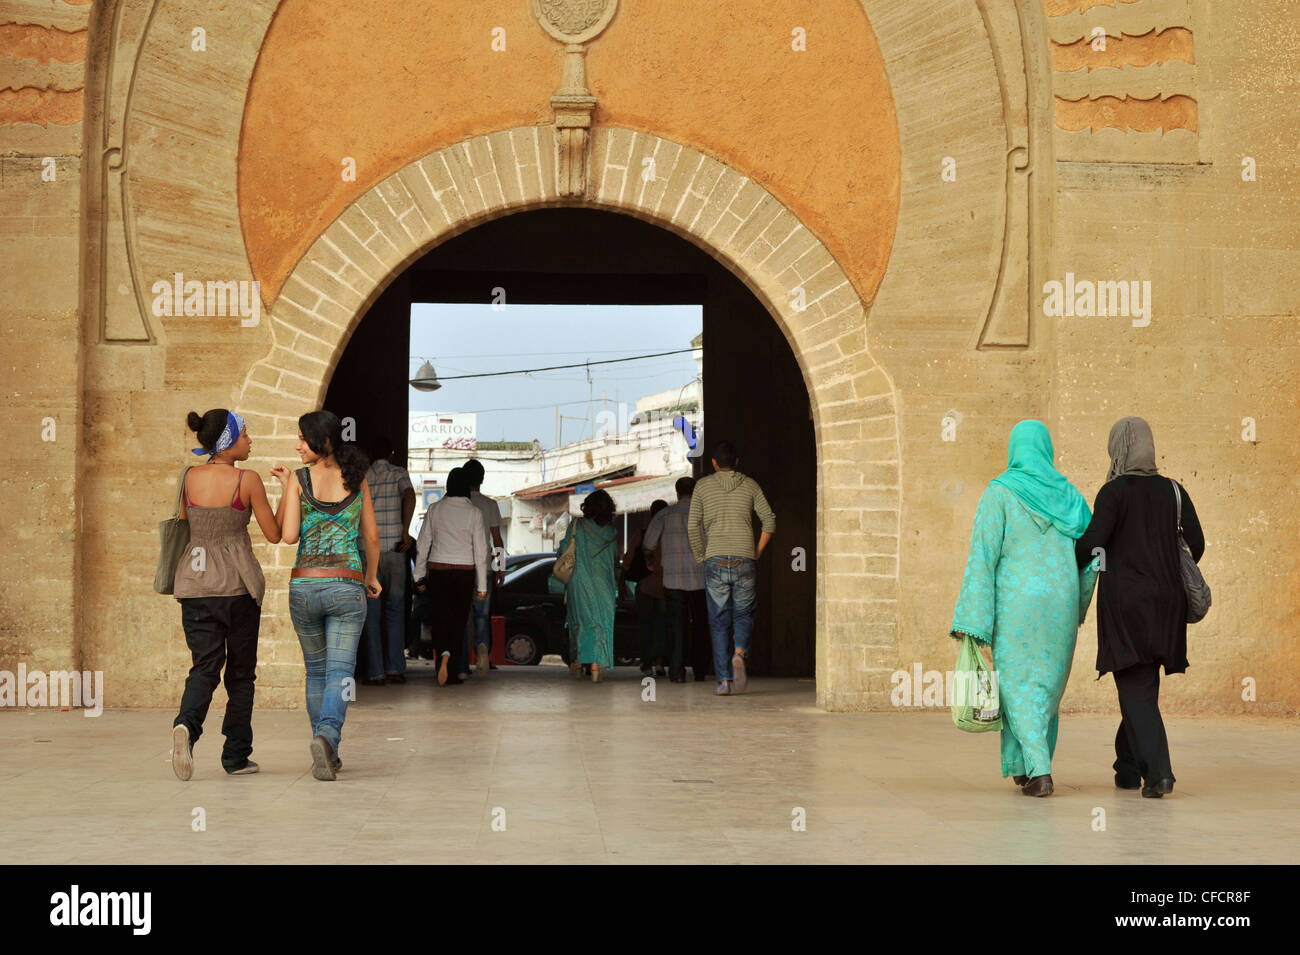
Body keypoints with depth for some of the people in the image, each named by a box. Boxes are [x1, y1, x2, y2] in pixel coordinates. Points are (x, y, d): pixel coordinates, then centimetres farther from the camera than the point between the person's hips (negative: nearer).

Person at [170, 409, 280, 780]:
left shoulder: (190, 478, 2)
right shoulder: (248, 480, -9)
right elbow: (274, 535, -1)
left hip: (195, 582, 3)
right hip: (238, 583, -3)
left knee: (204, 666, 1)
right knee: (241, 672, 10)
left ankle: (186, 724, -29)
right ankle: (236, 756, 14)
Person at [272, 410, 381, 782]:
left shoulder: (298, 480, -4)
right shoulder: (356, 480, 4)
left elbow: (288, 535, -8)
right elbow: (372, 536, 8)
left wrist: (285, 488, 2)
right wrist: (372, 576, 22)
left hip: (304, 586, 0)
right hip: (346, 585, 0)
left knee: (316, 671, 16)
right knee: (340, 671, -4)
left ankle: (328, 752, 20)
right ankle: (327, 735, -29)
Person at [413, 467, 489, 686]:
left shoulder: (435, 510, 1)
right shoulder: (474, 513, -4)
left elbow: (422, 545, 3)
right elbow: (480, 551, -4)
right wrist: (482, 586, 1)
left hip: (437, 570, 1)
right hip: (465, 572, -1)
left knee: (440, 620, 4)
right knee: (459, 622, 7)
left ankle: (443, 653, -26)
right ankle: (453, 672, 6)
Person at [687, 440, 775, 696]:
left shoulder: (703, 486, 6)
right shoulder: (750, 485, 9)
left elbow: (692, 526, 2)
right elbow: (769, 521, 4)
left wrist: (700, 557, 11)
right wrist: (757, 554, 10)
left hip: (715, 561, 0)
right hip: (744, 560, 0)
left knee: (719, 622, 5)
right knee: (744, 615, 14)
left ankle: (723, 680, 0)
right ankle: (740, 653, -15)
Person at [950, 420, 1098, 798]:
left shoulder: (1000, 493, -6)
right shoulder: (1069, 495, 6)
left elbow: (983, 556, -11)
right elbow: (1091, 557, 7)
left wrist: (970, 618, -11)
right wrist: (1078, 607, 21)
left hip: (1016, 602, -4)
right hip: (1060, 602, 4)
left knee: (1019, 686, 1)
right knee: (1047, 684, 16)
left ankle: (1039, 771, -14)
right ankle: (1024, 766, 26)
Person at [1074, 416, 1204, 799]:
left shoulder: (1114, 492, -8)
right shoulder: (1173, 490, 6)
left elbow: (1093, 542, -17)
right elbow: (1196, 544, 4)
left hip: (1125, 601, -5)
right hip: (1164, 603, 5)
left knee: (1136, 691, -4)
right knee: (1142, 687, 18)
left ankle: (1158, 772, -17)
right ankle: (1128, 767, 26)